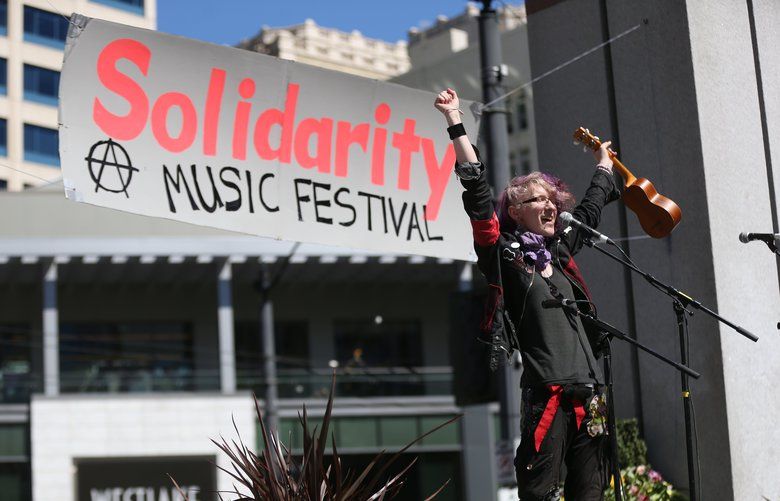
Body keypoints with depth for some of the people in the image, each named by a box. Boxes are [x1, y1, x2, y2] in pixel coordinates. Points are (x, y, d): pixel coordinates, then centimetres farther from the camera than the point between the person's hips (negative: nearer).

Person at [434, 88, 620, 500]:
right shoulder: (505, 257, 0)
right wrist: (455, 122, -10)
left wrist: (604, 161, 49)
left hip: (589, 395, 7)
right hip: (547, 393, -7)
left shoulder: (560, 251, 17)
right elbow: (478, 194, -8)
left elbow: (592, 206, 34)